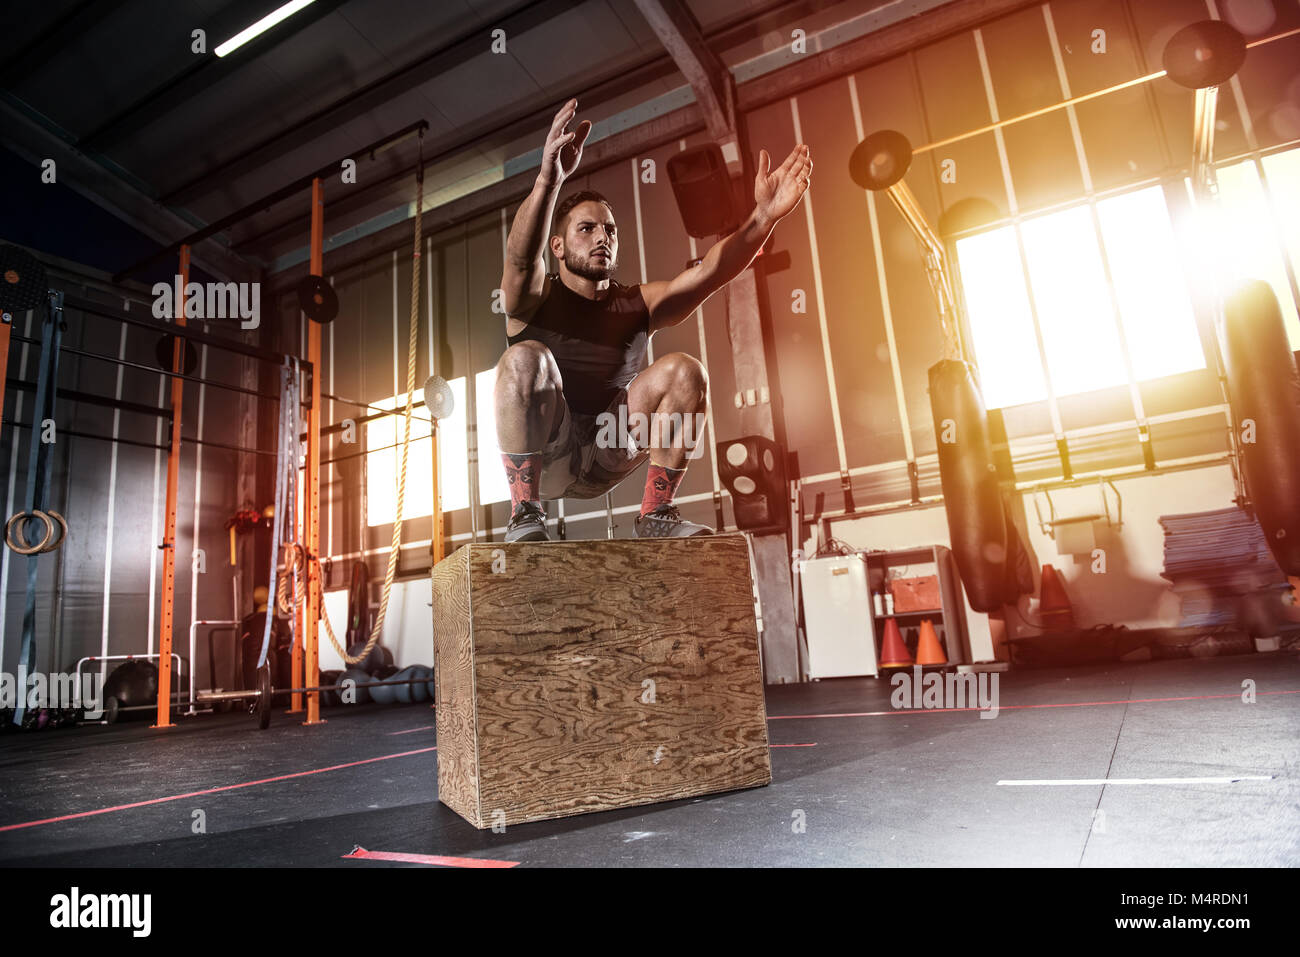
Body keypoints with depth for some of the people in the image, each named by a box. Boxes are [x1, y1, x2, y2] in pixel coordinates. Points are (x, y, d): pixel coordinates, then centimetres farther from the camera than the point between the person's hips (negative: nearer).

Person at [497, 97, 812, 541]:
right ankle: (525, 514, -25)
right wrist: (549, 180, -44)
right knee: (526, 358, -28)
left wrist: (763, 216, -26)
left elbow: (707, 272, -10)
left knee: (684, 370, -14)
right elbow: (521, 257, -26)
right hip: (544, 458, -3)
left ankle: (656, 513, -12)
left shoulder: (638, 305, 6)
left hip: (604, 460, 3)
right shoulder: (536, 299, -2)